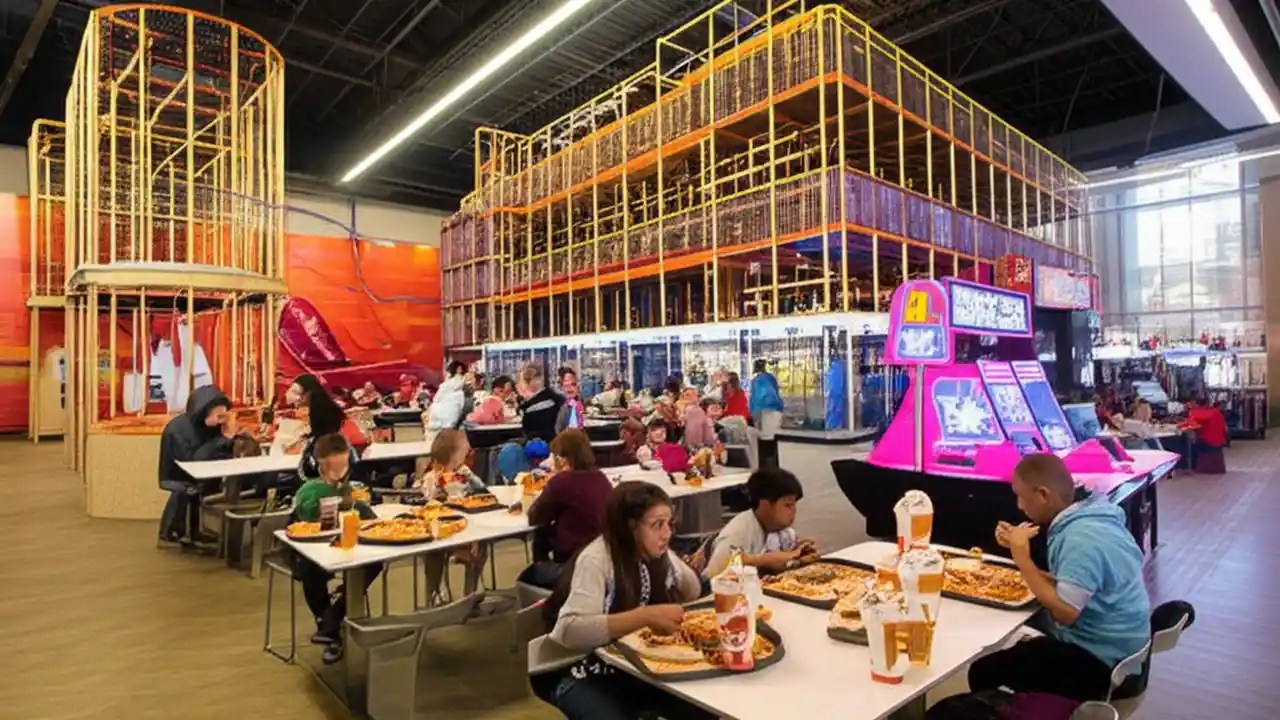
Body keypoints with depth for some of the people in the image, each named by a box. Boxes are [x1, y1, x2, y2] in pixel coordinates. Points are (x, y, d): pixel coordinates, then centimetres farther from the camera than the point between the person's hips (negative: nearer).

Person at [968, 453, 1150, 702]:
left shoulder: (1081, 538, -26)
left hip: (1097, 661, -10)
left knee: (982, 672, -10)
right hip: (1109, 648, 10)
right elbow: (1068, 586, 6)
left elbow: (1065, 612, -27)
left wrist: (1022, 557, -22)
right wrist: (1019, 549, 0)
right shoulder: (1086, 519, 3)